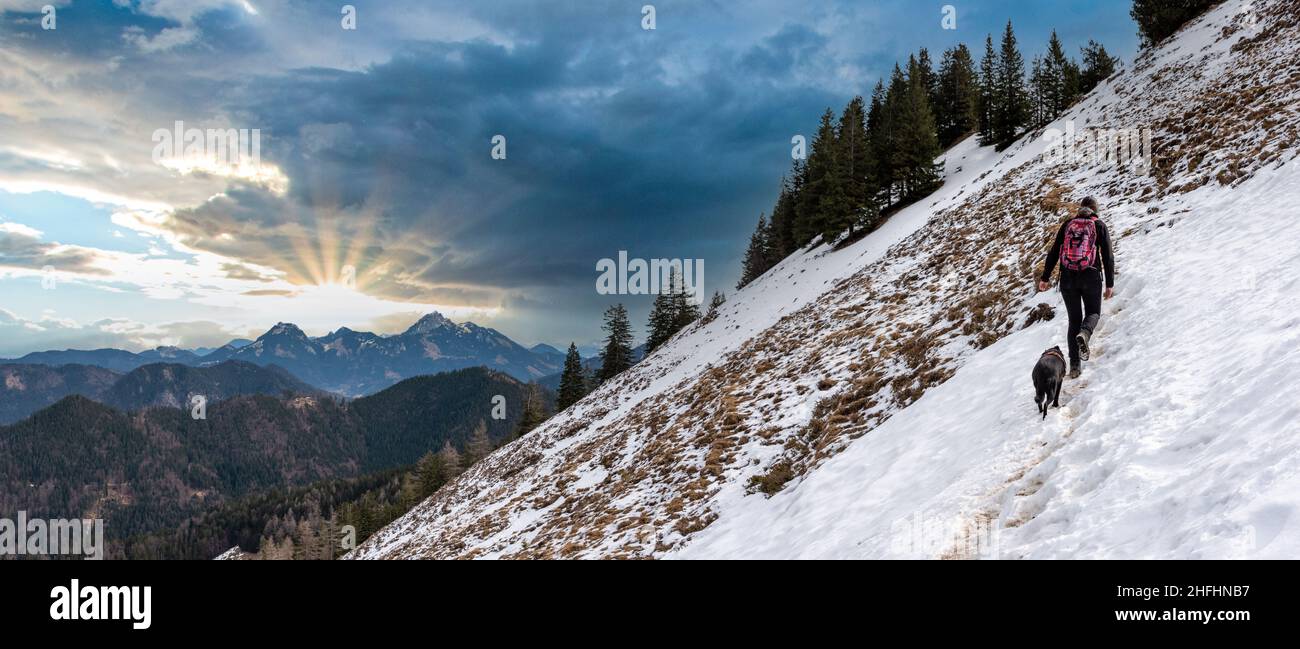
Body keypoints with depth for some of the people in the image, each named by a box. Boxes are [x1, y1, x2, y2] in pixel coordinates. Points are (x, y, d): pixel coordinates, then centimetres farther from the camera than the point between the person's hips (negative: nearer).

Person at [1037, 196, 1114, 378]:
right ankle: (1084, 334, -20)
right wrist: (1110, 285, 2)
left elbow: (1054, 252, 5)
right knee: (1093, 313, 18)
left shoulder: (1068, 224, 8)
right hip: (1090, 277, -2)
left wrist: (1045, 277, 10)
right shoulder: (1099, 226, 3)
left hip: (1068, 278, 2)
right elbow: (1107, 257, -1)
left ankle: (1074, 365, 3)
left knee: (1074, 319, 11)